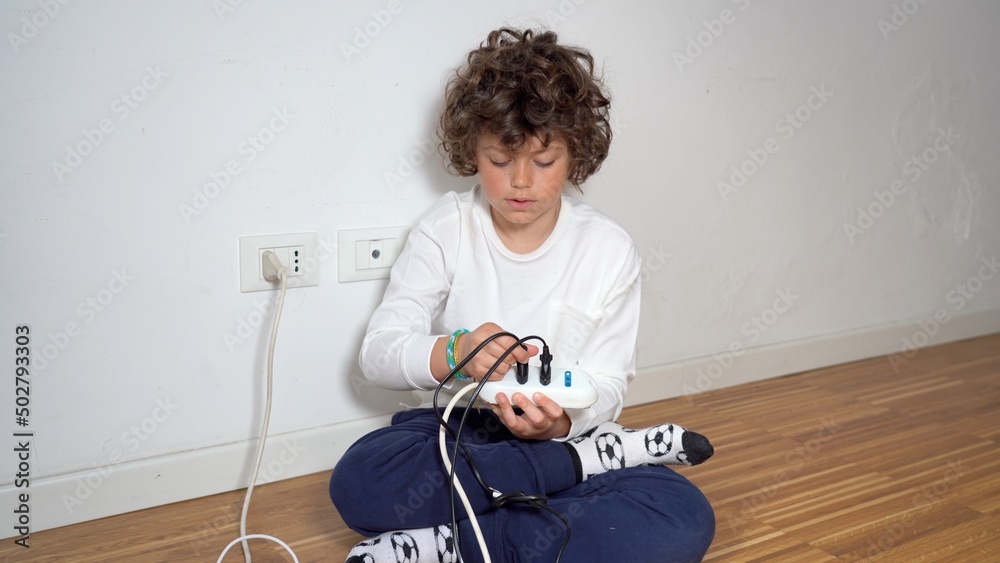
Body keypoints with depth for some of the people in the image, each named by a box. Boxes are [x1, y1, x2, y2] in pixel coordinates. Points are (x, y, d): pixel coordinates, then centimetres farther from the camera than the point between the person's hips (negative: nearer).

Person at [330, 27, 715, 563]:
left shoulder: (608, 248, -4)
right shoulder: (444, 229, -4)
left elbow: (607, 385, -2)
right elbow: (378, 353, -10)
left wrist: (561, 422, -26)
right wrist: (452, 352, -32)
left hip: (562, 432, 0)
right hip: (459, 431, 1)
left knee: (685, 519, -27)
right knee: (358, 481, -32)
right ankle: (607, 453, -20)